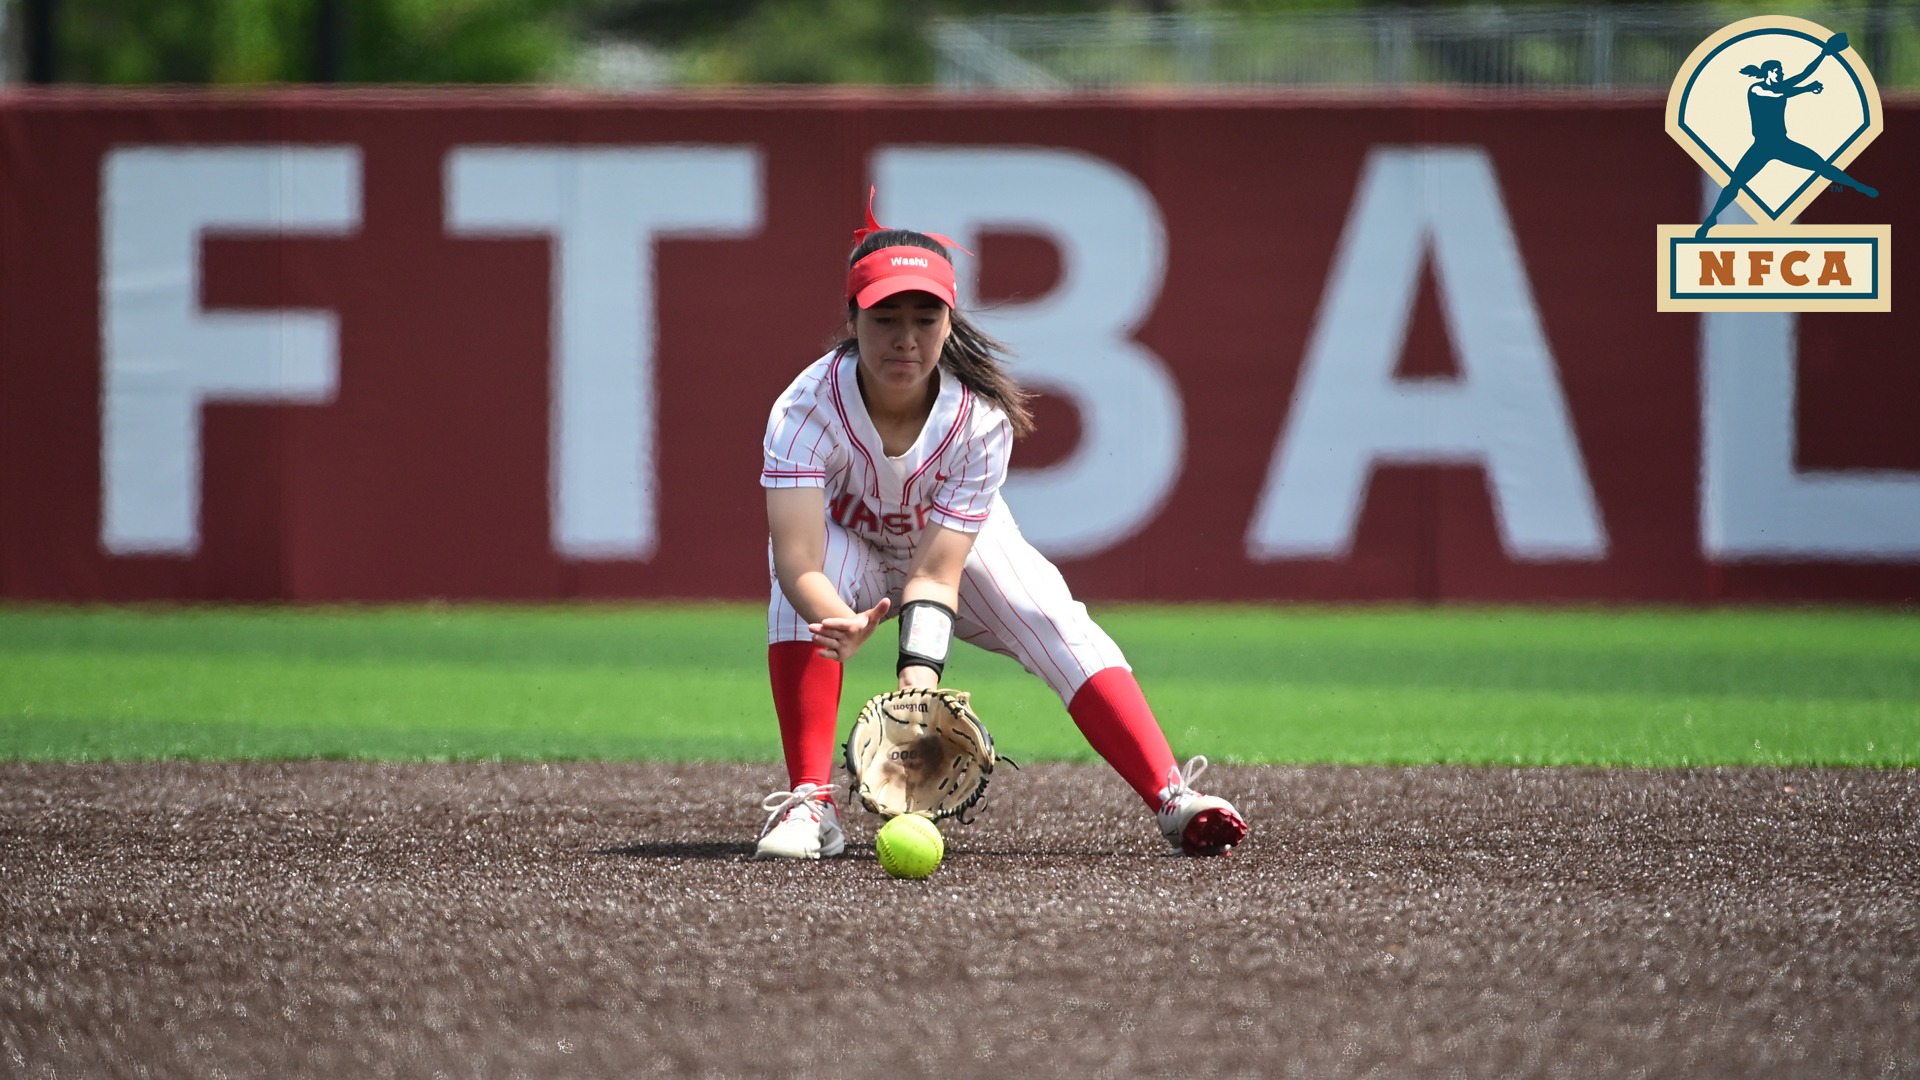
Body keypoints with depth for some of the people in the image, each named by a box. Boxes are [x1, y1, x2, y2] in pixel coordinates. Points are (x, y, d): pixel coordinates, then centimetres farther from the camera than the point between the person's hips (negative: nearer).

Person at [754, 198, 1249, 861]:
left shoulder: (981, 416, -31)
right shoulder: (809, 409, -35)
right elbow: (798, 563, -46)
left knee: (1058, 625, -24)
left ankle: (1172, 799, -27)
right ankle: (811, 801, -33)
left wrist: (920, 666, -54)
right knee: (802, 589, -35)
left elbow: (937, 572, -36)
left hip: (960, 542, 1)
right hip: (849, 545, -1)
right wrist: (844, 626, -67)